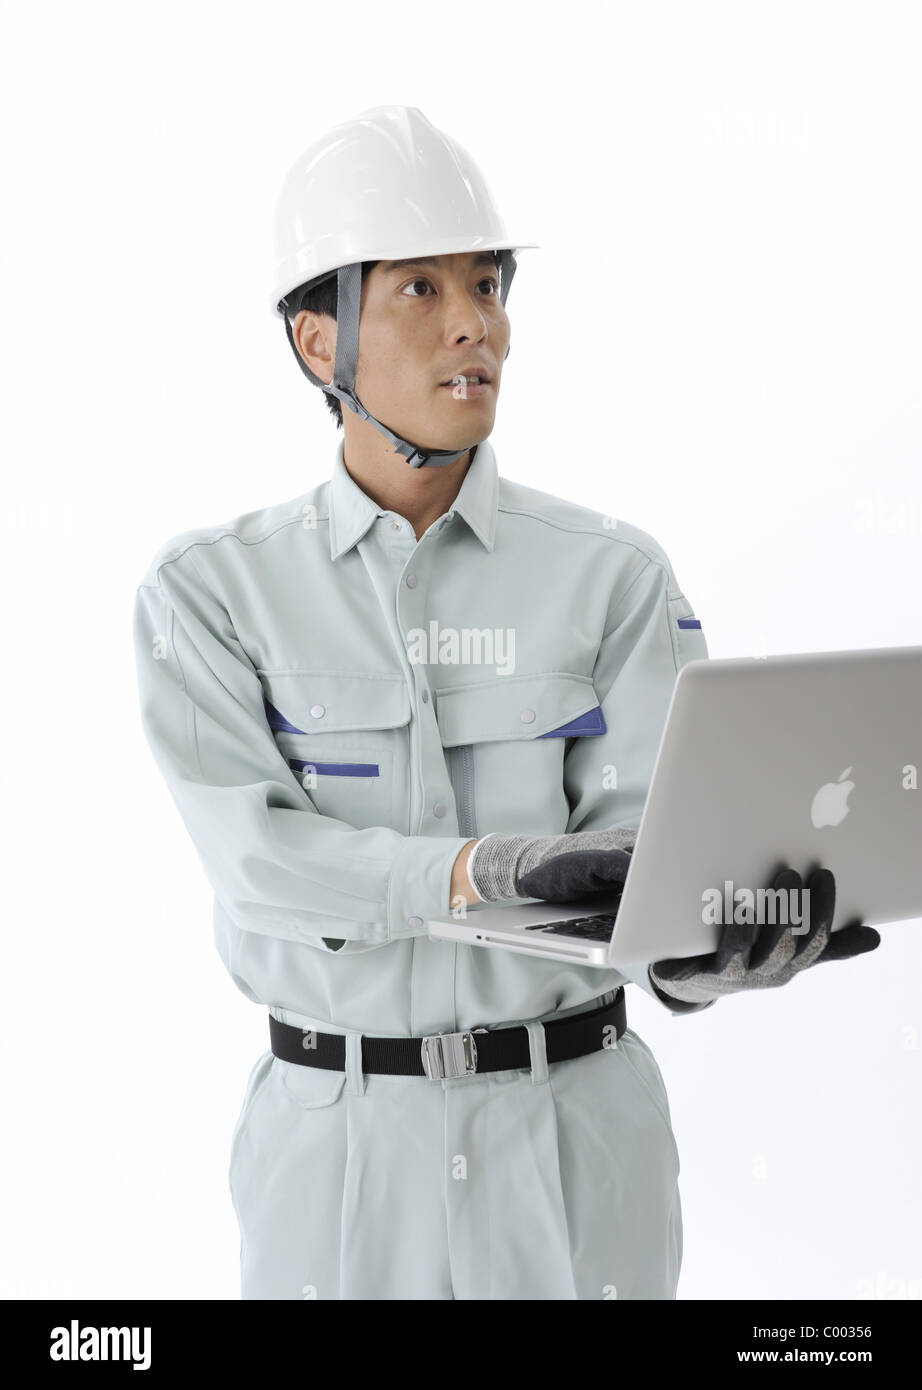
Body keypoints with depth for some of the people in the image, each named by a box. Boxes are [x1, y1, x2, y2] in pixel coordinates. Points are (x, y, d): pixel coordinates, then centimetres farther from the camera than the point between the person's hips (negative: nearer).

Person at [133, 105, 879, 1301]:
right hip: (337, 1145, 0)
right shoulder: (209, 592, -4)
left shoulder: (614, 575, -3)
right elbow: (259, 856, -16)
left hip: (576, 1128, 1)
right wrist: (490, 869, -31)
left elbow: (648, 838, -12)